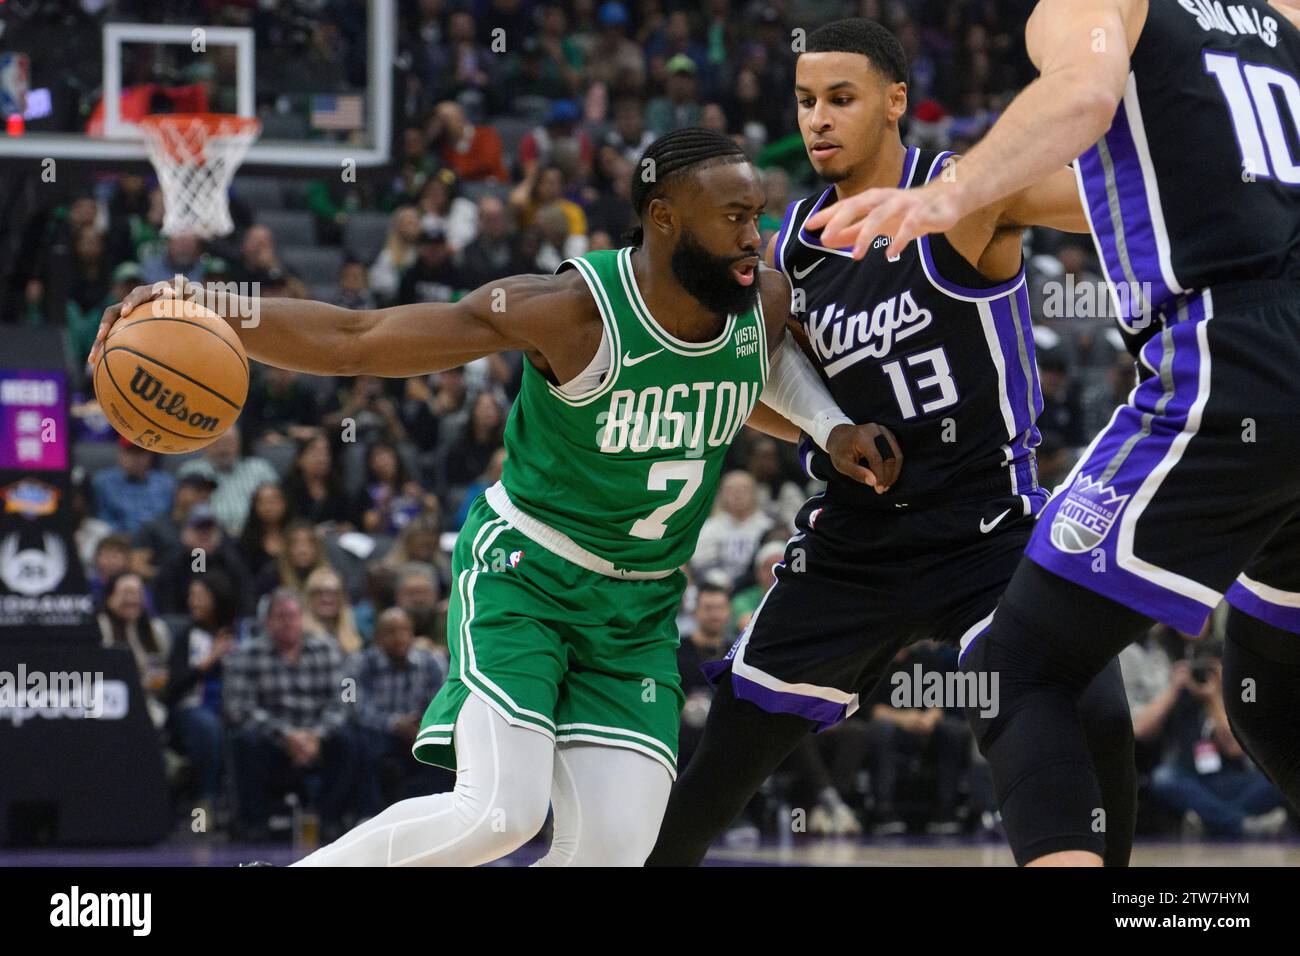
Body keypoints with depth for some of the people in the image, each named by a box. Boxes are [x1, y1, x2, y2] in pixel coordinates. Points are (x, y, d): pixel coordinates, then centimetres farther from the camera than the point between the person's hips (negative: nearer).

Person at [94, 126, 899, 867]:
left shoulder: (766, 301, -8)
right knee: (499, 813, -24)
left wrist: (830, 426, 3)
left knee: (615, 849, -7)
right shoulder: (570, 311, -24)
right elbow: (351, 341, -23)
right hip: (523, 571, -6)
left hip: (638, 613, 6)